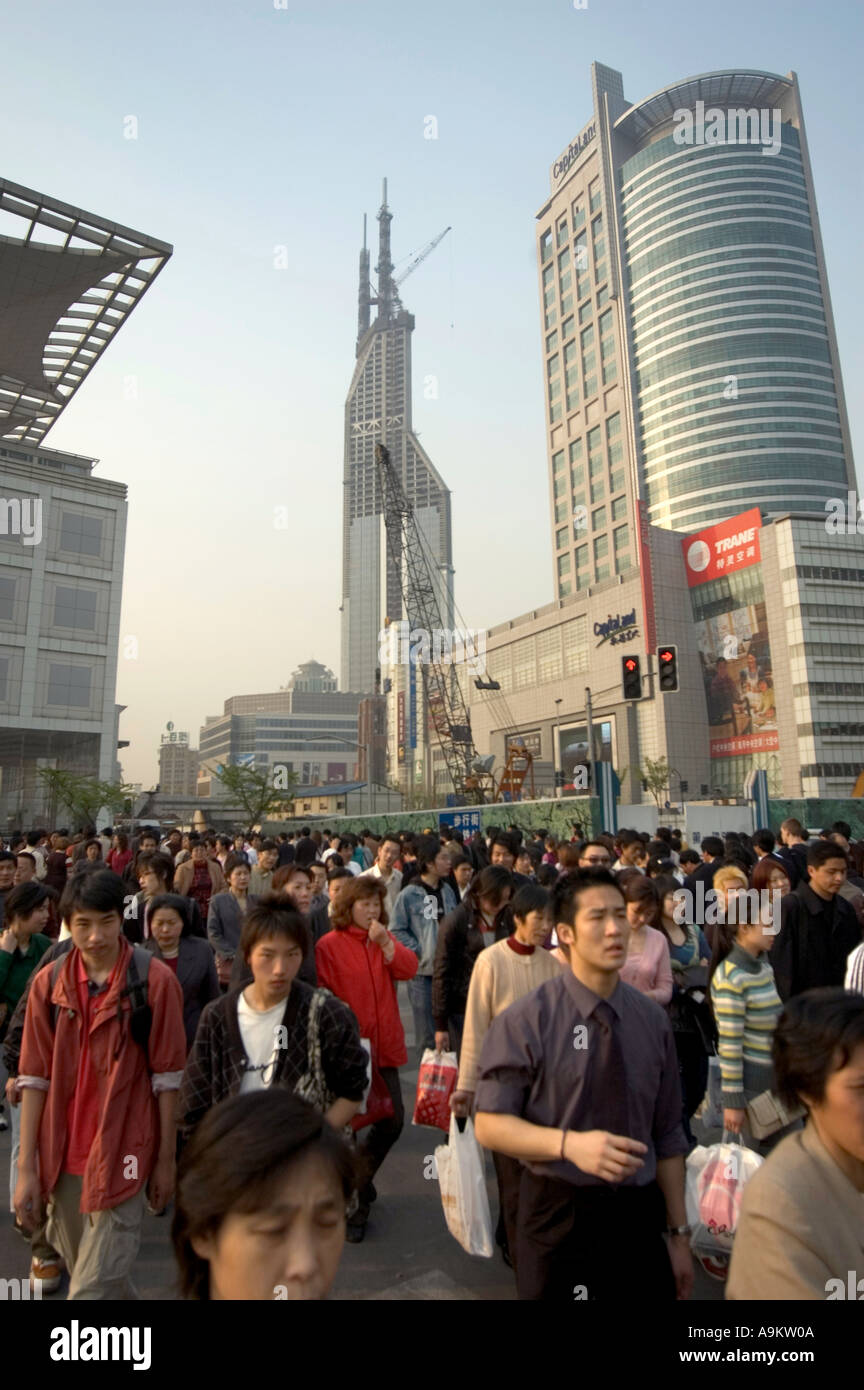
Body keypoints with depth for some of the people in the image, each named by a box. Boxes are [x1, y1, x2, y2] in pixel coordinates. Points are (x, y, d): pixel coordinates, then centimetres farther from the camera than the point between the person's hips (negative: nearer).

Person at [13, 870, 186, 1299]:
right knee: (97, 1276, 21)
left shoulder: (156, 981, -13)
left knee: (91, 1289, -4)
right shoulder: (48, 983, -2)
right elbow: (34, 1078, 1)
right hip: (63, 1158, 4)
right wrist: (26, 1167, 0)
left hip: (122, 1158, -4)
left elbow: (167, 1077, -7)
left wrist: (165, 1160, -3)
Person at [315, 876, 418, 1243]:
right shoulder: (329, 945, -10)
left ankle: (360, 1178, 39)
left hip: (383, 1045, 5)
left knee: (392, 1120, 12)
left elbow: (409, 969, -7)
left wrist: (385, 943, -19)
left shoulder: (386, 938, 7)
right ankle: (353, 1205, 27)